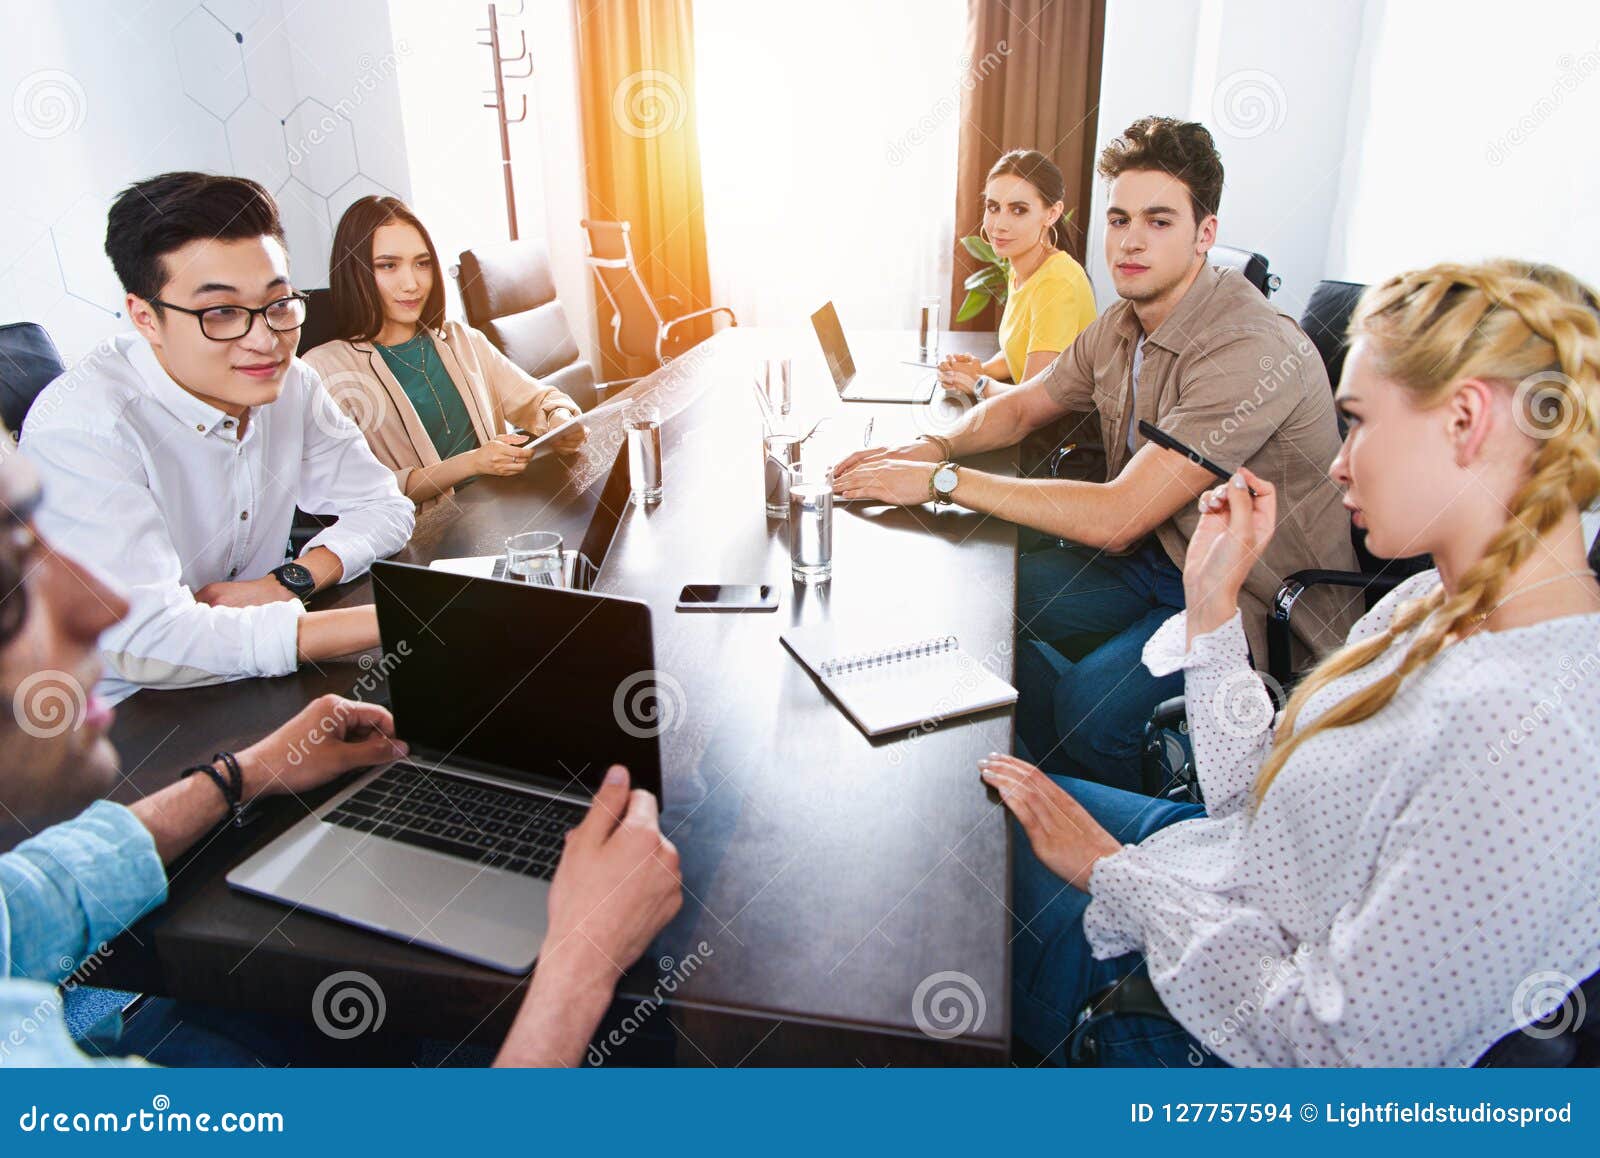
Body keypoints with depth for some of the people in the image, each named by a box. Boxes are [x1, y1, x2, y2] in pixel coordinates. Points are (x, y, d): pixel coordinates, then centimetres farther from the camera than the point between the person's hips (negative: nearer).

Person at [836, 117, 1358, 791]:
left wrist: (943, 481, -26)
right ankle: (1049, 785, 16)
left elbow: (1115, 517, -30)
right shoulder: (1121, 326, 2)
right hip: (1159, 561, 8)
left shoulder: (1252, 351, -26)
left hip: (1258, 607, -8)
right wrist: (935, 447, -6)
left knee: (1090, 706, -30)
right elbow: (1020, 407, 16)